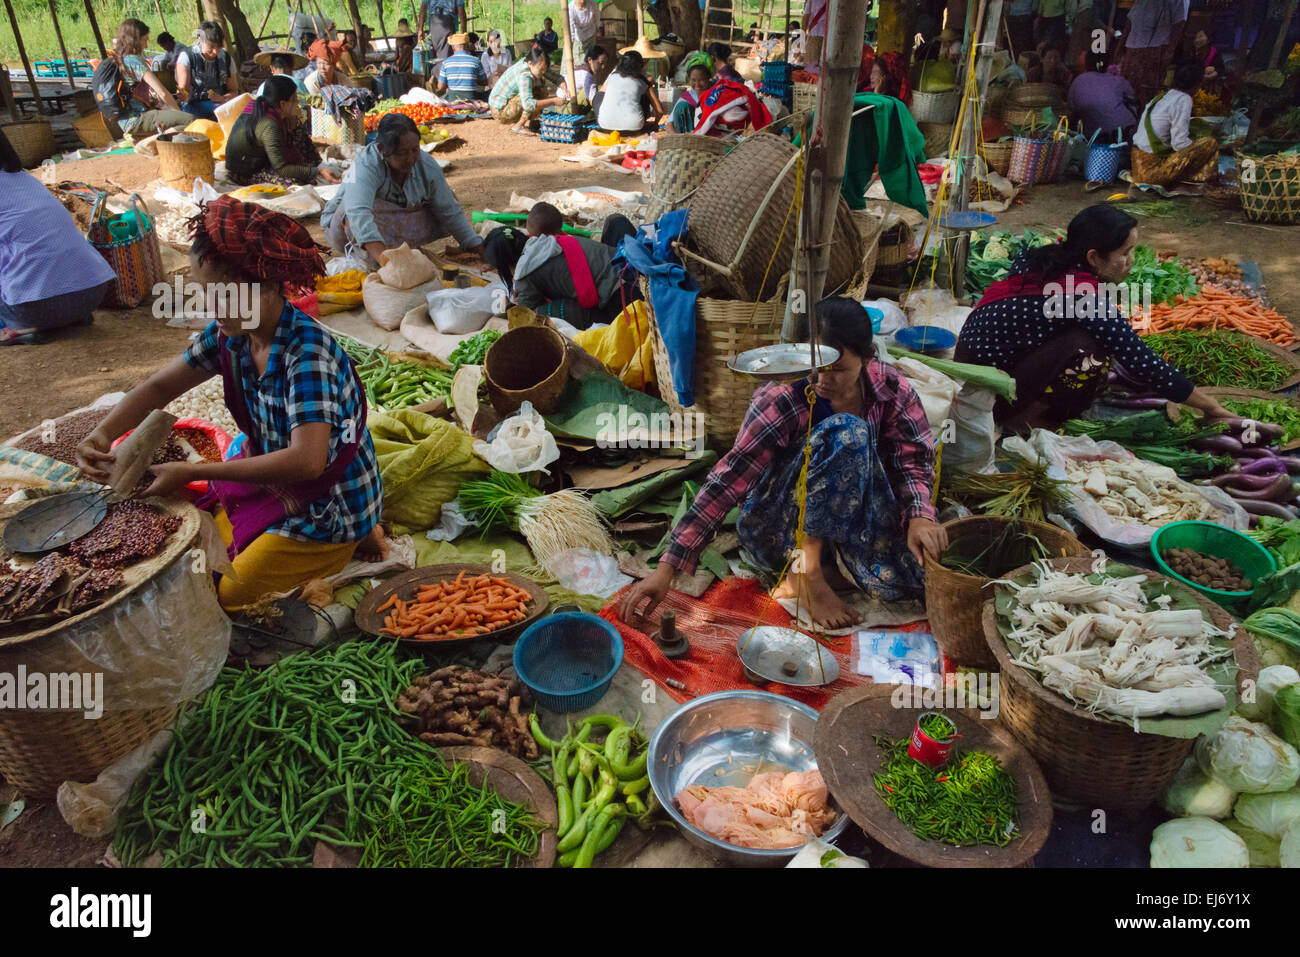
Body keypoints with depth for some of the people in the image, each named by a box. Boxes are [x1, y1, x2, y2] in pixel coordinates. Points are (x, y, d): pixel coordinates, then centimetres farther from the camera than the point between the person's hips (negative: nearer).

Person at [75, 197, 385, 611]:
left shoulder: (308, 353, -30)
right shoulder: (231, 335, -6)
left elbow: (305, 462, -40)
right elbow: (160, 386, 7)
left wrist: (194, 472, -34)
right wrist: (102, 434, -12)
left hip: (331, 507, -8)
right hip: (270, 485, 8)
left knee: (225, 598, -8)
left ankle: (351, 541, 7)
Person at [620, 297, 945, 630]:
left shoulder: (890, 388, -9)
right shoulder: (782, 399, -23)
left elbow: (913, 457, -9)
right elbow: (728, 480, -27)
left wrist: (920, 515, -32)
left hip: (848, 511, 5)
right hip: (774, 527, -4)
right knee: (845, 432, -29)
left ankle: (826, 559, 8)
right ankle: (806, 572, -20)